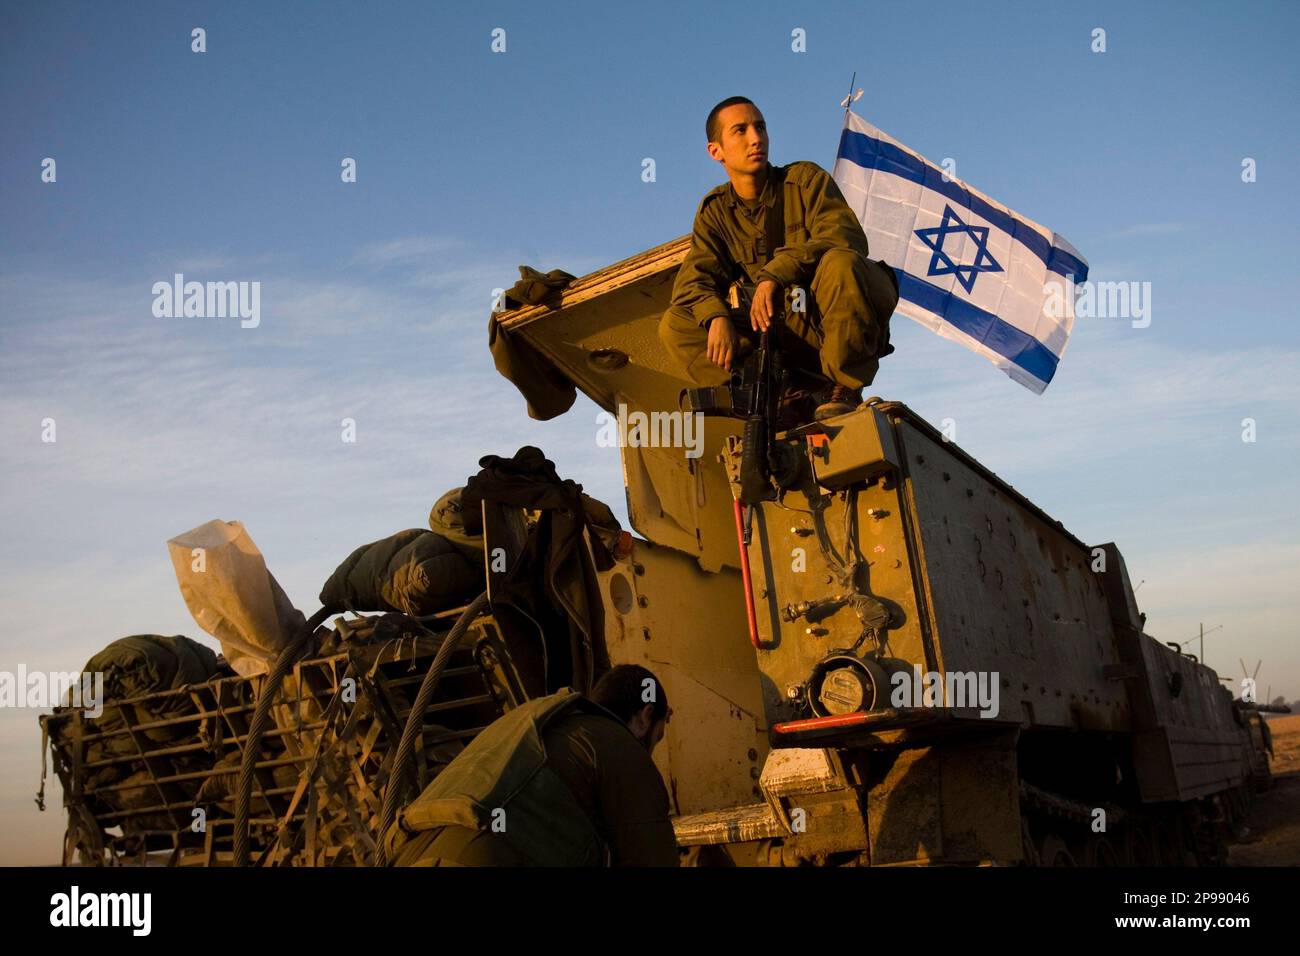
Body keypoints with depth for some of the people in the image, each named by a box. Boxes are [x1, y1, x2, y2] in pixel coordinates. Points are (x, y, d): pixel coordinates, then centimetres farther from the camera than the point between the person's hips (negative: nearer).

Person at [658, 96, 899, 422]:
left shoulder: (805, 178, -2)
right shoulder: (715, 211, 8)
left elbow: (846, 236, -19)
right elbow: (693, 278, -5)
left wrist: (776, 273, -33)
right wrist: (716, 316, -29)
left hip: (839, 323, -3)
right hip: (785, 334, 3)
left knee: (839, 261, -36)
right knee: (674, 325, -13)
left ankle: (843, 392, -19)